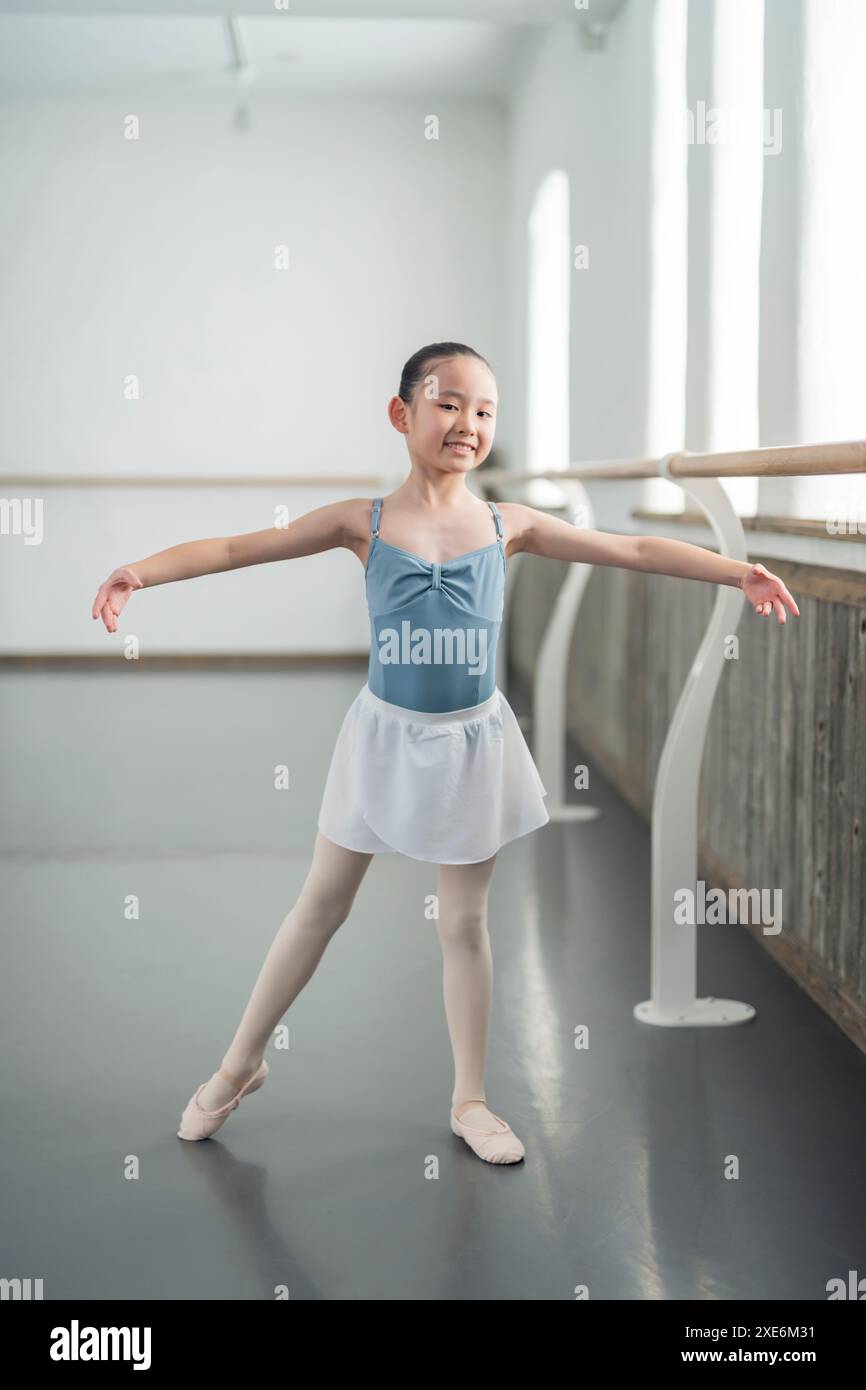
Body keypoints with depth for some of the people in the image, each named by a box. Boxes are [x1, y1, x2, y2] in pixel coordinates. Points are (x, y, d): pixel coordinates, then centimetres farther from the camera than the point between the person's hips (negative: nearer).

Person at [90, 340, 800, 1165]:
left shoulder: (508, 525, -3)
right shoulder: (364, 523, -8)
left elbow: (635, 550, -1)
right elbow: (235, 548, -12)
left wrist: (740, 570, -6)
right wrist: (141, 570, -27)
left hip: (472, 742, 1)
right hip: (385, 735, -1)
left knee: (464, 920, 11)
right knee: (320, 906, 9)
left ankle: (470, 1100, 25)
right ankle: (241, 1064, 28)